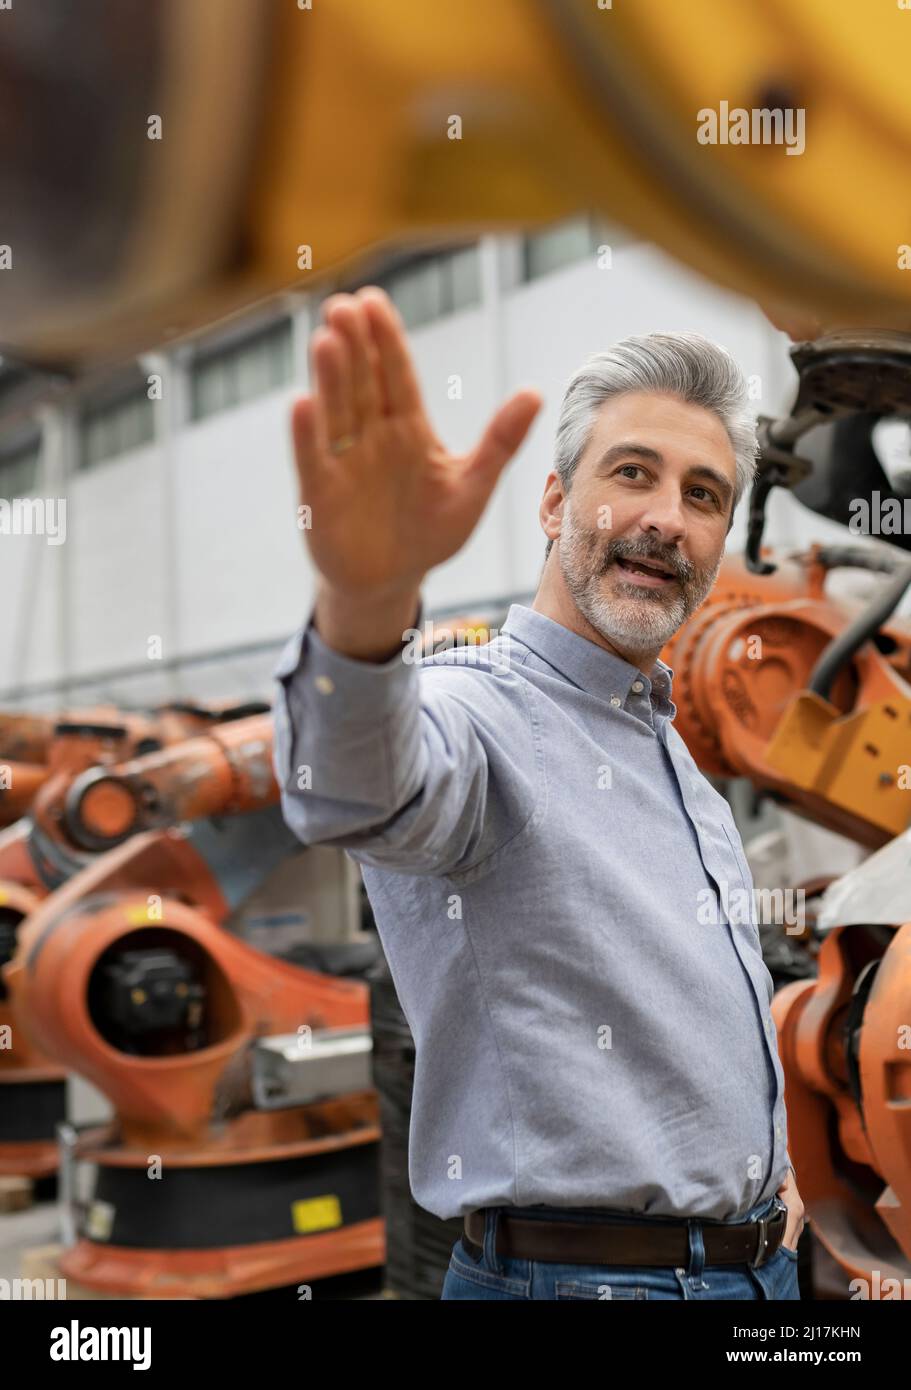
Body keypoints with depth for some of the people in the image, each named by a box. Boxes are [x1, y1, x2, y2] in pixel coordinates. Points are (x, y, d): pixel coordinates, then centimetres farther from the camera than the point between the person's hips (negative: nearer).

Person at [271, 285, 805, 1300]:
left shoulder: (671, 750, 10)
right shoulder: (475, 708, -18)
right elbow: (359, 790, -43)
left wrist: (767, 1165, 11)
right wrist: (365, 605, -62)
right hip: (573, 1268, -7)